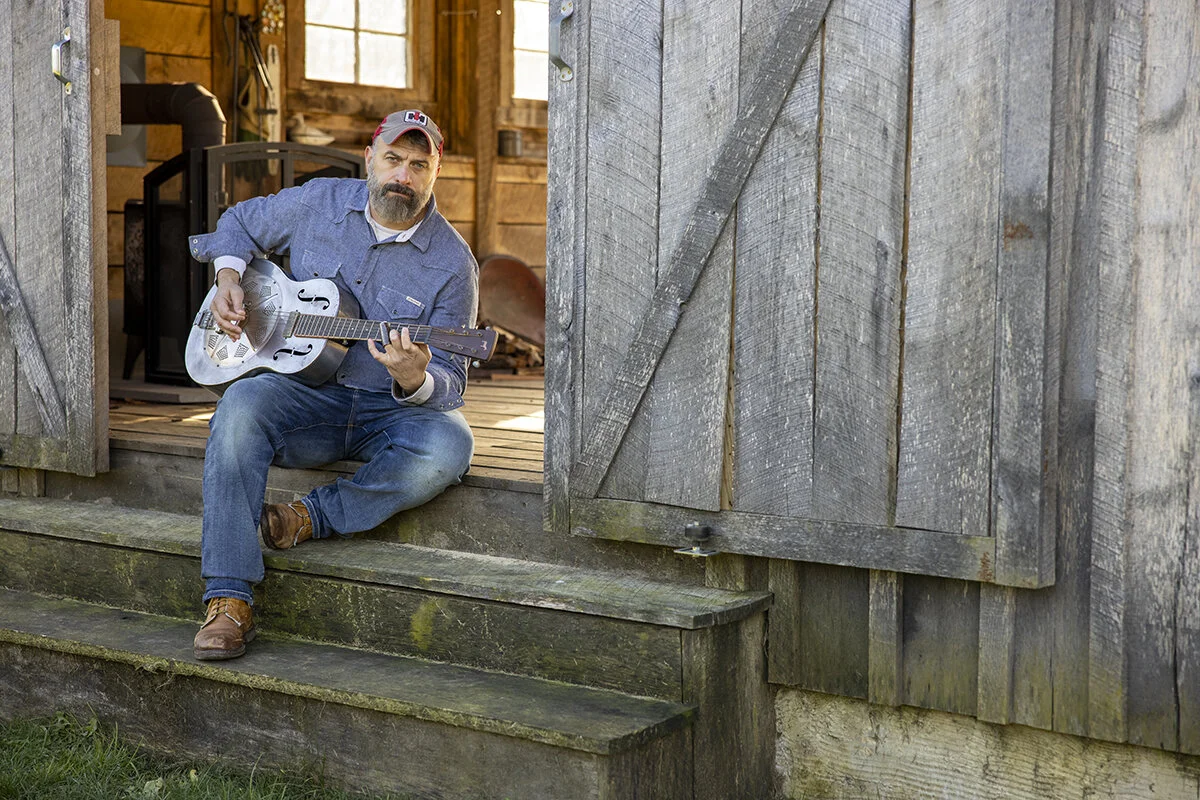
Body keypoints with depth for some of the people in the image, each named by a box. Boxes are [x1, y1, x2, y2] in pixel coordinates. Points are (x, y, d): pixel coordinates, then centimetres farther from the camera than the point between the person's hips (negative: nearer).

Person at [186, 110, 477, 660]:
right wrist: (229, 276, 2)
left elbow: (450, 381, -7)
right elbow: (240, 225, 22)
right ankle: (228, 602, -32)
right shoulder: (317, 203, 3)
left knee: (448, 449, -34)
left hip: (394, 410, -1)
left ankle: (313, 517, -17)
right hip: (307, 392, 1)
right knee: (242, 405, -31)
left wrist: (416, 381, -30)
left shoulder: (452, 263, -5)